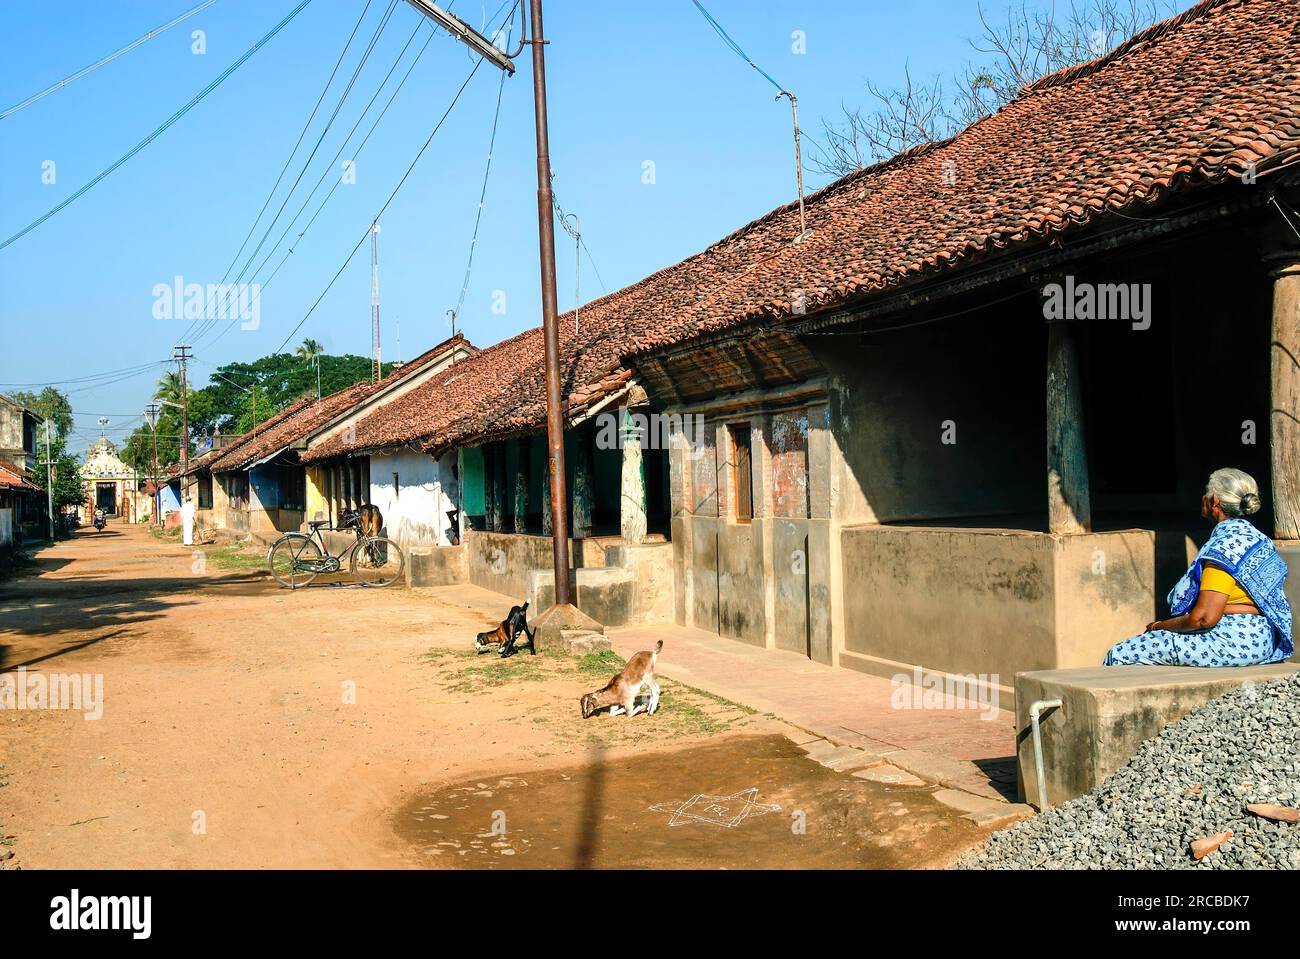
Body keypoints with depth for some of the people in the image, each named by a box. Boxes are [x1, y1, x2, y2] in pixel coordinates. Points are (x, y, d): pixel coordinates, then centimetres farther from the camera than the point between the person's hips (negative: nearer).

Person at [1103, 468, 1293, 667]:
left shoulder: (1225, 545, -18)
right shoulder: (1254, 537, 14)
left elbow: (1205, 618, -23)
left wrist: (1161, 626, -6)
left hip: (1232, 641, -11)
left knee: (1120, 655, -10)